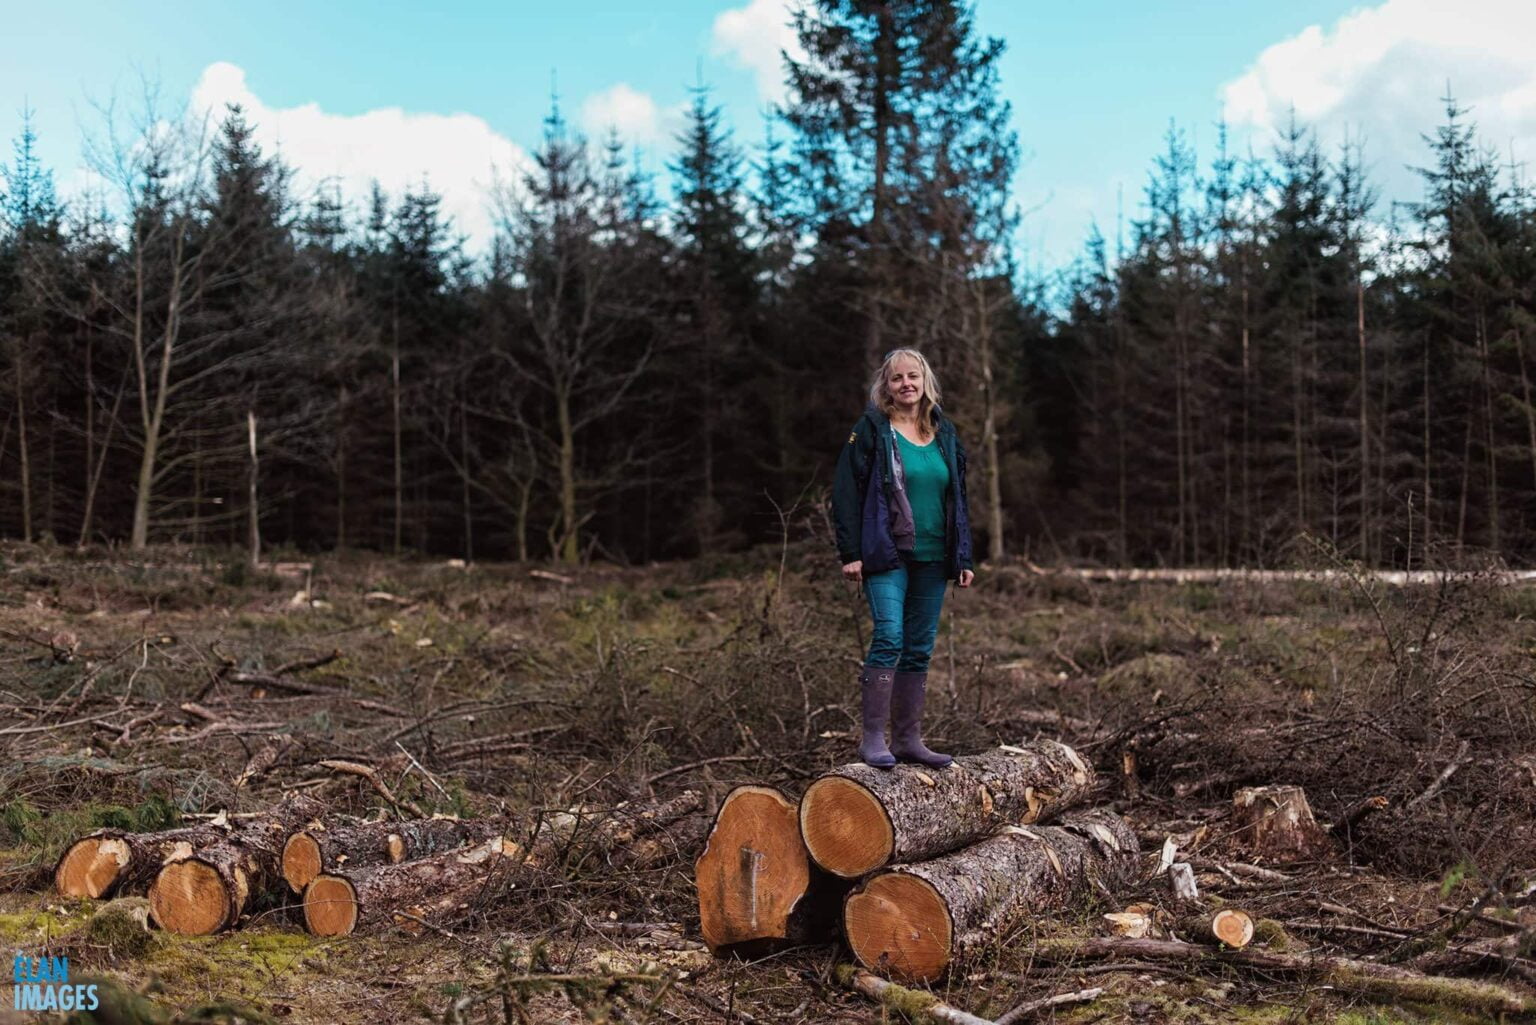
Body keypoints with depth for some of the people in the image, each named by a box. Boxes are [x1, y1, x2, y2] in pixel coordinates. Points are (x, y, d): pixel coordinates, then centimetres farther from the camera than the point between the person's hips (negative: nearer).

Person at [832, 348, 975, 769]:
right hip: (886, 556, -5)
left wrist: (964, 557, 13)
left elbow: (958, 497, 19)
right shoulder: (871, 428, -2)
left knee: (920, 649, 7)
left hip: (933, 559, 5)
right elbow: (847, 491, -6)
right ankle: (872, 738, -9)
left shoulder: (944, 433, 14)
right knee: (889, 637, -17)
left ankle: (908, 739, 16)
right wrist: (850, 552, -12)